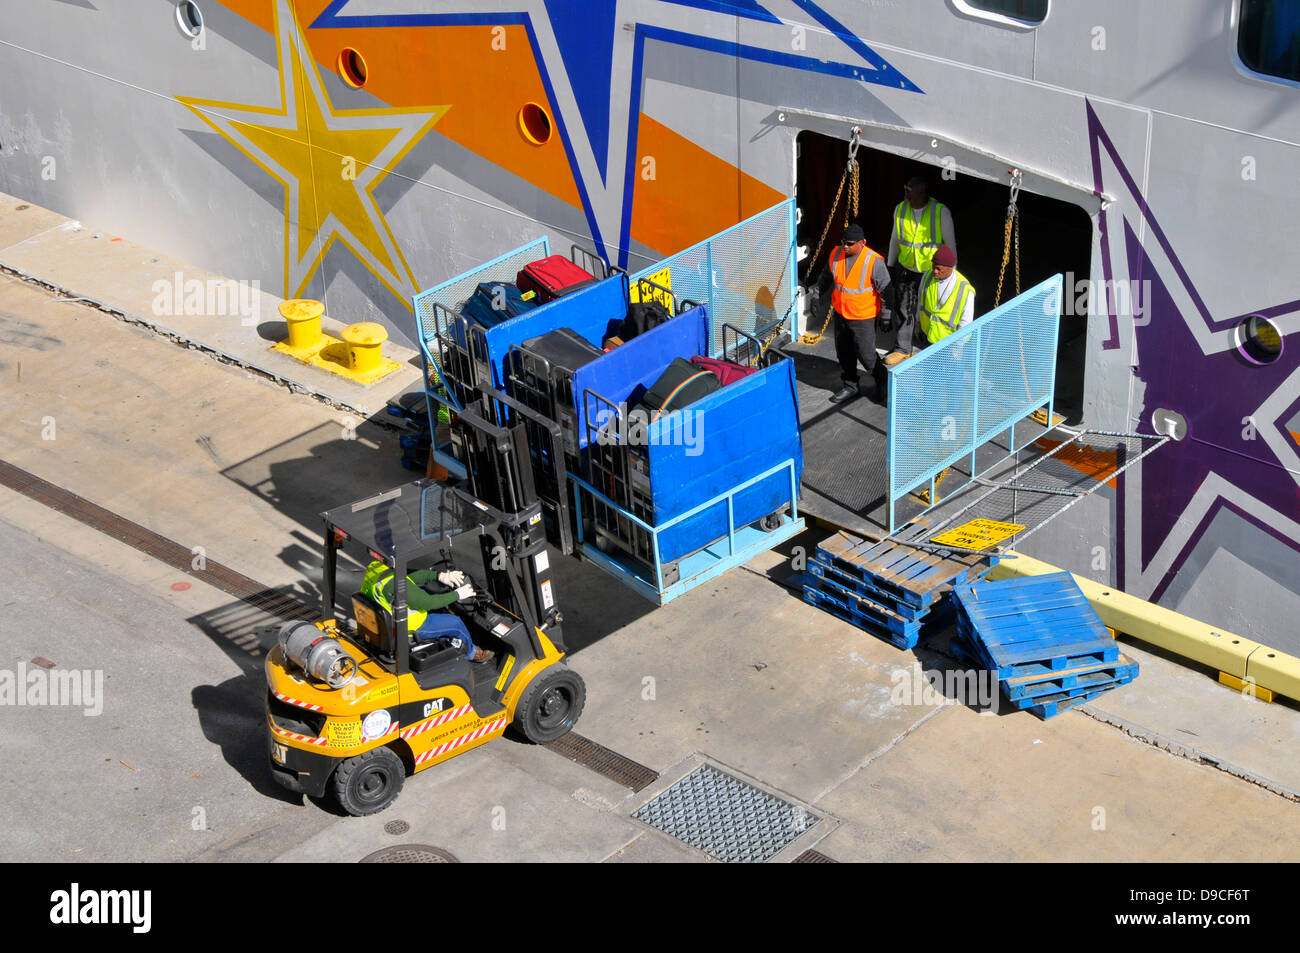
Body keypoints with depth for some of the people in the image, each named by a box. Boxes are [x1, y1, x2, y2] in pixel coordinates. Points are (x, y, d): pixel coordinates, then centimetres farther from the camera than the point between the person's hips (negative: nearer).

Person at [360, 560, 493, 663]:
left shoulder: (374, 567, -6)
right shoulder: (393, 582, -36)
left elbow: (410, 577, 5)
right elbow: (427, 602, -28)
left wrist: (439, 575, -3)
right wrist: (457, 594, -15)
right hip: (409, 628, -9)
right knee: (456, 623, 6)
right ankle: (471, 653, 32)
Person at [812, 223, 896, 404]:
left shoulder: (873, 261, -21)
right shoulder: (836, 254, -5)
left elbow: (886, 289, -13)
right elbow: (825, 278, 13)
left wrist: (886, 317, -9)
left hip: (862, 317, -6)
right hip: (841, 313, 6)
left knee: (866, 354, 1)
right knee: (844, 353, 15)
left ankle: (882, 384, 26)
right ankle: (850, 387, 33)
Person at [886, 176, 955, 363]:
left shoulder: (941, 212, -16)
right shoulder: (900, 209, -3)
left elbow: (950, 243, -7)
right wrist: (890, 265, 15)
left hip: (932, 270, -4)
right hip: (906, 269, 4)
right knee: (905, 309, 9)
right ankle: (902, 348, 22)